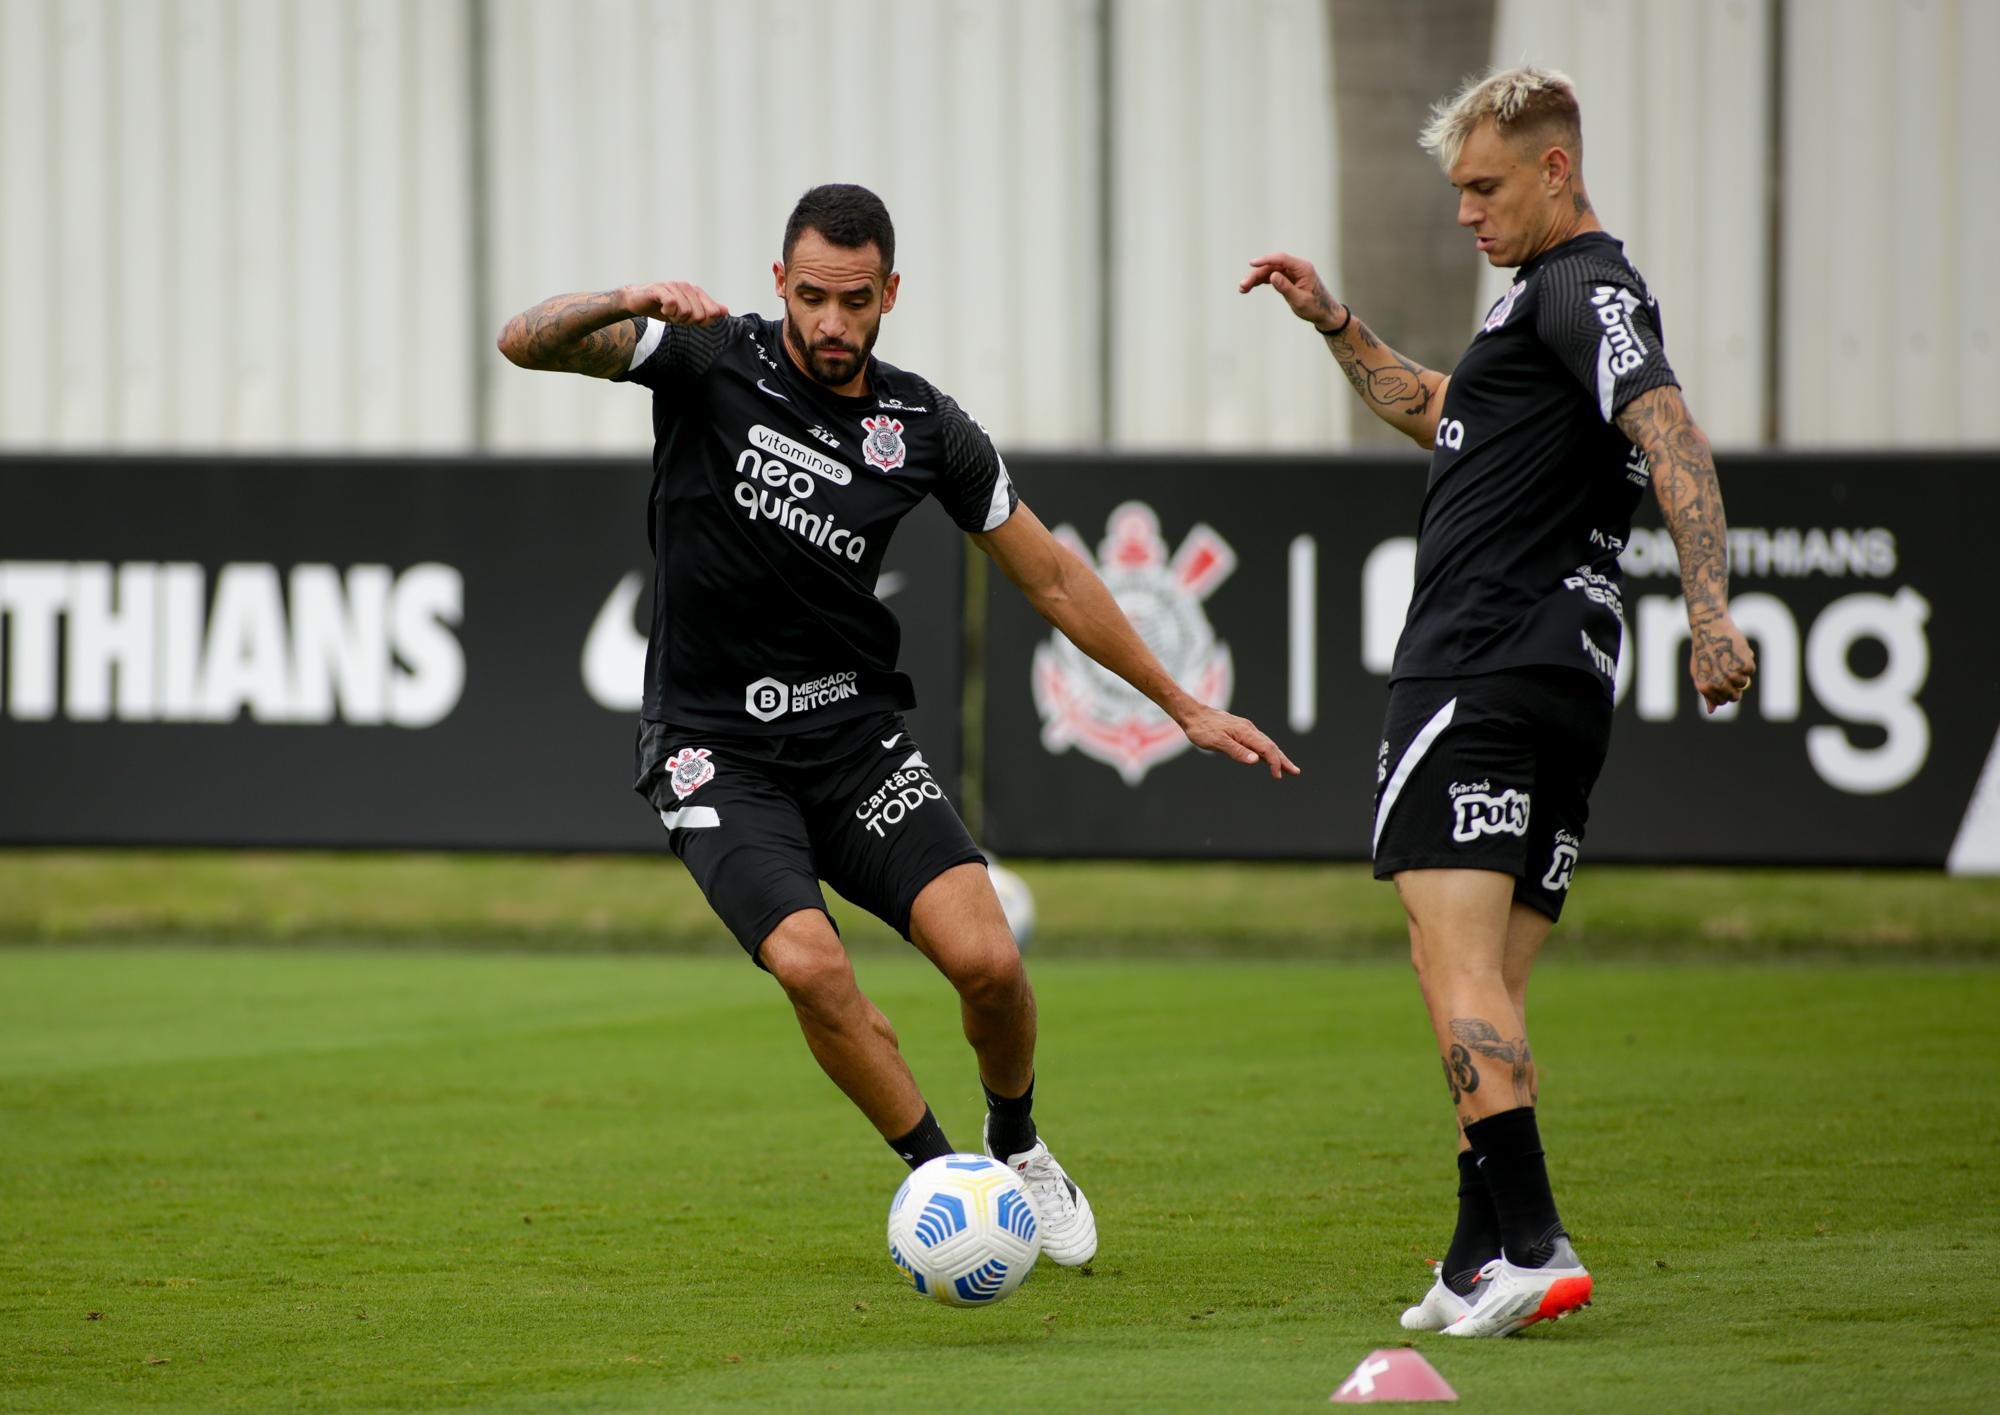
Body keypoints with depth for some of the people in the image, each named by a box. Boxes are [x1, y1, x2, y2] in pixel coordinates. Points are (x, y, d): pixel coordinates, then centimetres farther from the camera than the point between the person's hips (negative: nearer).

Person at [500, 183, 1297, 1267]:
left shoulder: (924, 429, 1)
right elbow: (526, 343, -15)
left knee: (987, 958, -16)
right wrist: (631, 302, -35)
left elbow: (1053, 581, 11)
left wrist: (1183, 705, 13)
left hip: (854, 734, 2)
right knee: (809, 964, -26)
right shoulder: (711, 363, -6)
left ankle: (1016, 1146, 16)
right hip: (714, 751, -2)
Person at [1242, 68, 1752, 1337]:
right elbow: (1442, 418, 40)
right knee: (1492, 992, 9)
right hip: (1573, 682, 10)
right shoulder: (1585, 297, 24)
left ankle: (1530, 1245, -23)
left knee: (1456, 958, -15)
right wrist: (1334, 324, 32)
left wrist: (1710, 610, -33)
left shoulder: (1577, 291, -7)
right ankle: (1484, 1263, 7)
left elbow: (1674, 436, -22)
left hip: (1479, 671, -10)